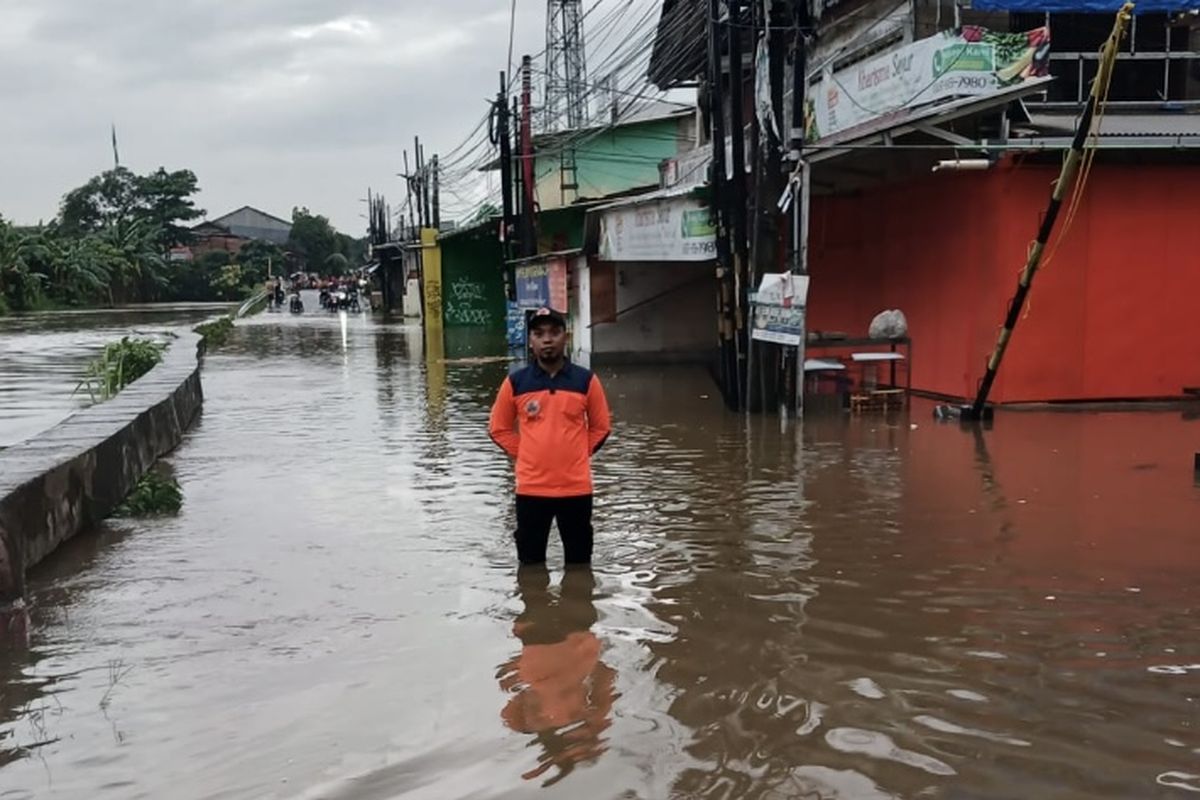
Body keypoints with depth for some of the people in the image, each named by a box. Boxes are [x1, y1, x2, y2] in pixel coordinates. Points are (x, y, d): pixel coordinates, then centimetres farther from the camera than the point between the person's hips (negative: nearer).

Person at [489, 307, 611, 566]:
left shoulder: (586, 380, -1)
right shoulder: (515, 382, -1)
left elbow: (601, 427, 9)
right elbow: (499, 429, 9)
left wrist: (576, 456, 4)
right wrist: (525, 455, 3)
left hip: (576, 487, 0)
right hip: (531, 488, 0)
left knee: (579, 561, 12)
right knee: (530, 561, 10)